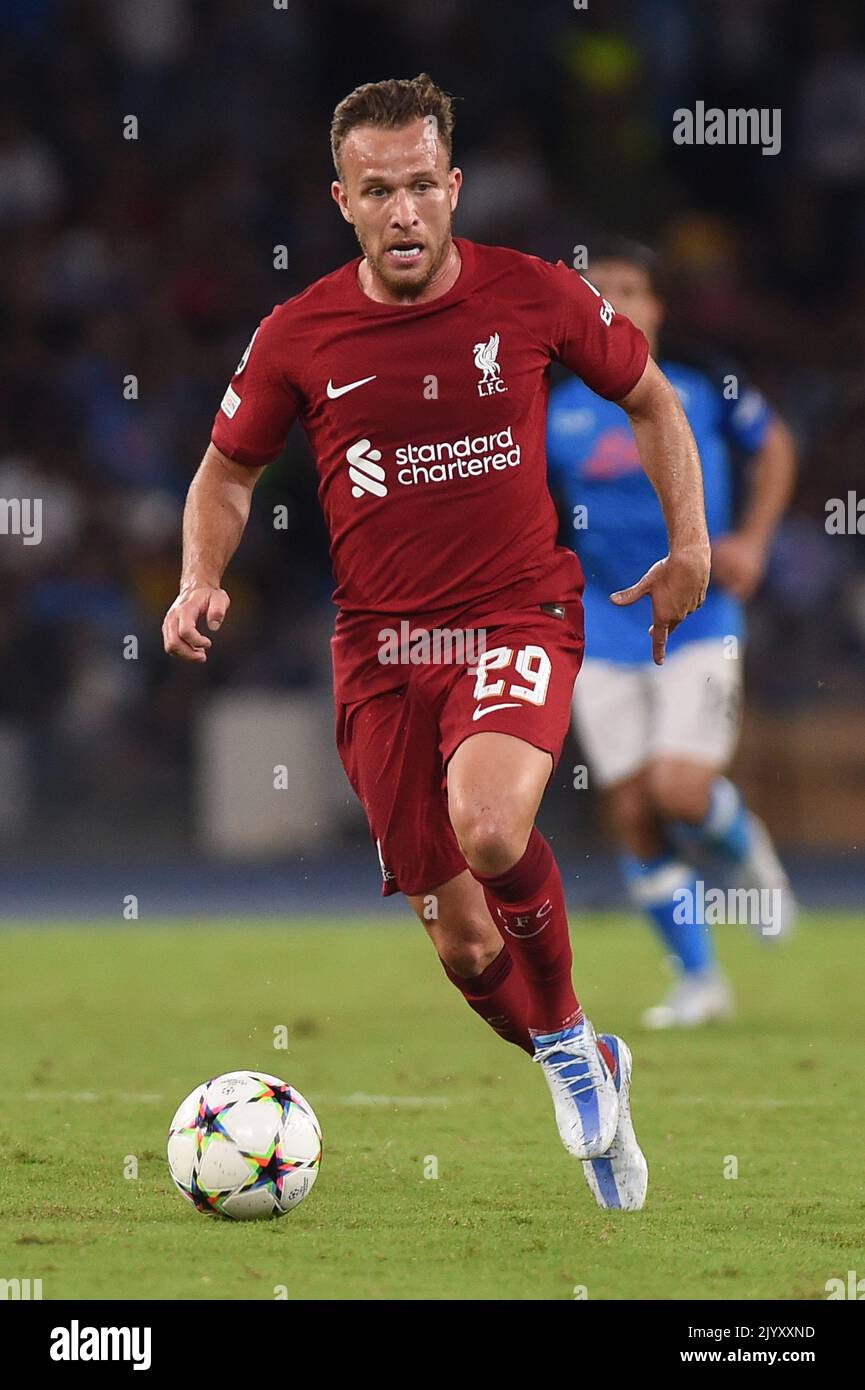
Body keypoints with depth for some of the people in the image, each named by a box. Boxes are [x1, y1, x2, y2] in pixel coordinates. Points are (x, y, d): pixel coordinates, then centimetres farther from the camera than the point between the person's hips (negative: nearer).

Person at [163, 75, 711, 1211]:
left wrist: (690, 545, 4)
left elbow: (651, 399, 12)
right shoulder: (300, 336, -3)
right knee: (462, 943, 2)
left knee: (489, 829, -32)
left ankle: (565, 1031, -5)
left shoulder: (534, 296, -5)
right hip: (381, 641, 2)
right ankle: (585, 1070, 32)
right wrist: (201, 582, -6)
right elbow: (228, 472, 12)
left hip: (519, 616, -2)